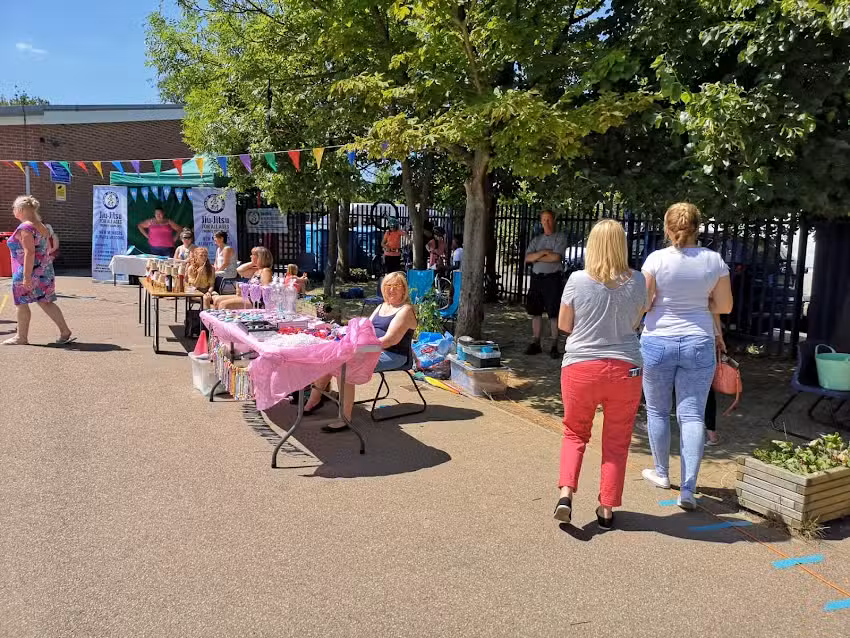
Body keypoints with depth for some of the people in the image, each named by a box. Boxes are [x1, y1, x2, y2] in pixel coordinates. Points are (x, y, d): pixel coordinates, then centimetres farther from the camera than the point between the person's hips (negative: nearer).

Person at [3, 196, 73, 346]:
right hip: (44, 269, 9)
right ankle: (65, 331, 3)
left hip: (27, 271, -9)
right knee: (45, 302, 9)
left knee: (21, 303, 4)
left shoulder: (25, 228, -15)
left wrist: (26, 276, -23)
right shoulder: (40, 226, 13)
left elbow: (29, 252, -22)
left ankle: (21, 337, 13)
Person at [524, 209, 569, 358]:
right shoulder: (536, 239, 15)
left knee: (553, 314, -3)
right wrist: (543, 252, -12)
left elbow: (556, 257, -13)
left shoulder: (560, 237, 1)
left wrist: (536, 257, -3)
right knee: (535, 312, 8)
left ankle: (554, 346, 2)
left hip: (553, 277, -5)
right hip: (536, 277, 5)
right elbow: (527, 258, 3)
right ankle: (535, 344, 17)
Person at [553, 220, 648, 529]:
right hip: (625, 368, 1)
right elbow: (636, 322, 10)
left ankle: (566, 492, 1)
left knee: (575, 433, 18)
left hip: (580, 367, -1)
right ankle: (607, 508, 20)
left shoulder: (578, 280, -8)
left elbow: (563, 324, 1)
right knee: (616, 441, 14)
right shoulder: (637, 281, -4)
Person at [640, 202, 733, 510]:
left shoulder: (657, 259, -10)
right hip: (699, 343, 2)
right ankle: (688, 488, -2)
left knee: (657, 411, 16)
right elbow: (724, 306, 4)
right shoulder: (714, 260, -2)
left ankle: (662, 473, 30)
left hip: (658, 342, -1)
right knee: (693, 416, 3)